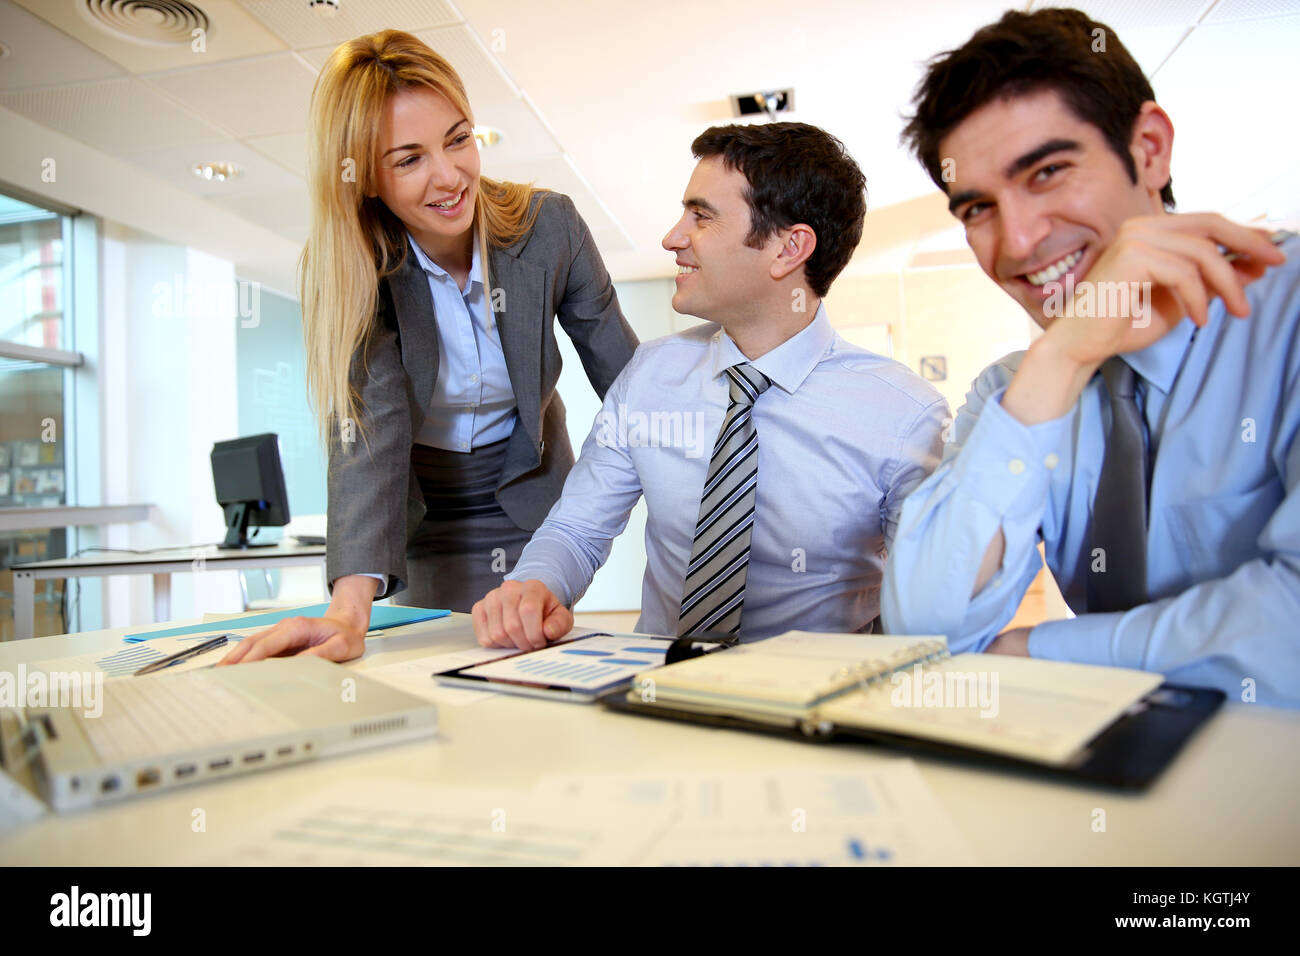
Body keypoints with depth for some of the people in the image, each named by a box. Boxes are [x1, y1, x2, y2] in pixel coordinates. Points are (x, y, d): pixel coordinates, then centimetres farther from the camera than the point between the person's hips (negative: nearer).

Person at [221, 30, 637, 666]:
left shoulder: (548, 226, -16)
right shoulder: (348, 268, -18)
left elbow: (628, 381, -10)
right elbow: (370, 428, -30)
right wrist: (350, 608, -44)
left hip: (538, 512, 1)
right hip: (421, 524, -1)